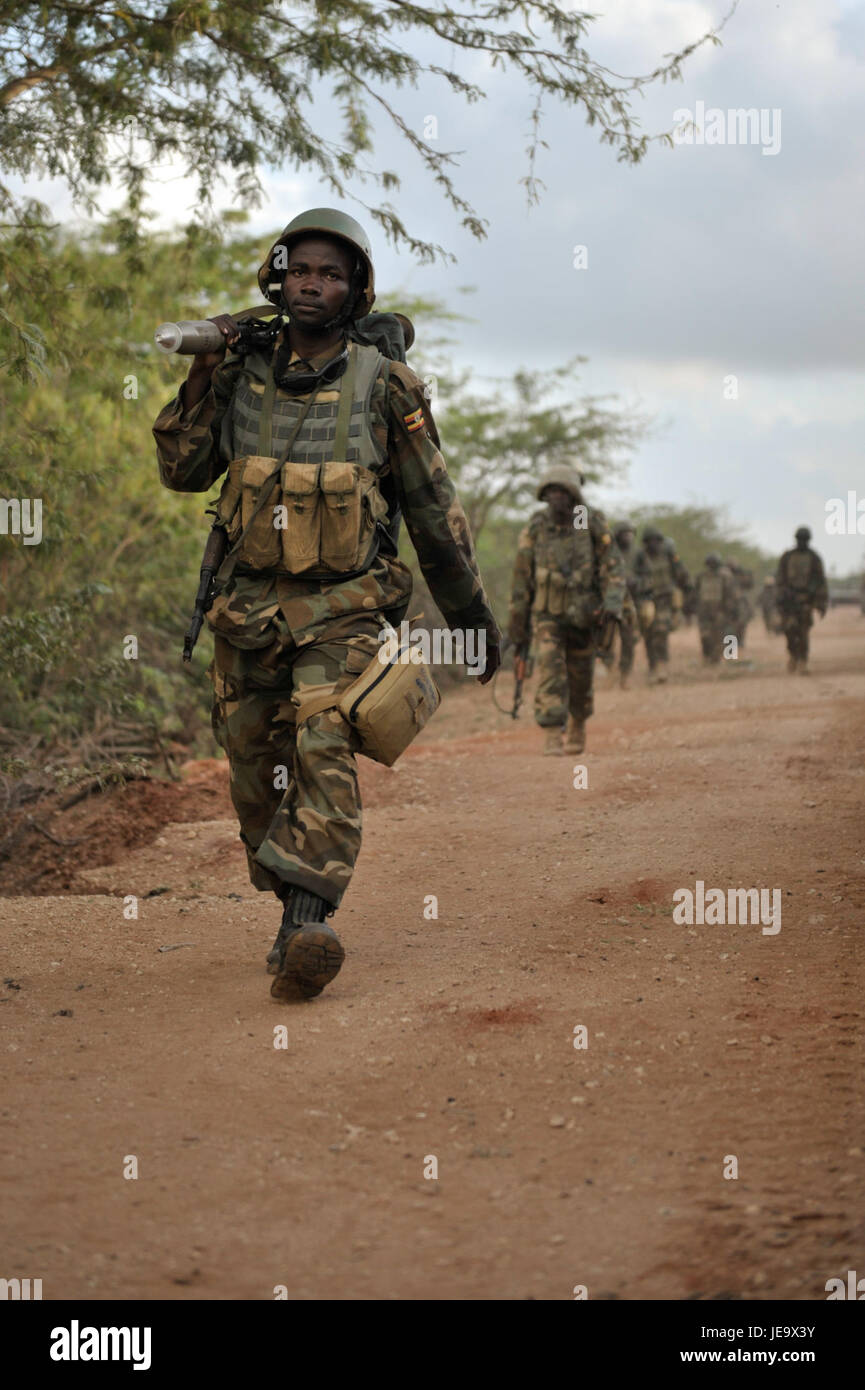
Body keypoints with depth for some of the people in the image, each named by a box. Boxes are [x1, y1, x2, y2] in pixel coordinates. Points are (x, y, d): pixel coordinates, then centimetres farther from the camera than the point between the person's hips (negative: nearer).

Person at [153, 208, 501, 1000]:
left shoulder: (385, 389, -2)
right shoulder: (242, 377, 7)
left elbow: (435, 512, 4)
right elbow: (183, 471, 7)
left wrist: (473, 614, 9)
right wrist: (203, 377, -4)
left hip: (341, 612, -4)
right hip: (249, 608, 4)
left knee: (324, 755, -20)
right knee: (258, 771, 8)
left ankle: (308, 928, -29)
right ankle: (294, 913, 25)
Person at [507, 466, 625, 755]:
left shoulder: (593, 525, -8)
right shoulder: (535, 530, -6)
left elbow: (614, 568, -9)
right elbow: (521, 580, 1)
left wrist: (613, 603, -27)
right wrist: (517, 627, 3)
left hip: (583, 616, 1)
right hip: (547, 616, -1)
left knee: (580, 676, 12)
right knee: (550, 672, -15)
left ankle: (578, 726, 37)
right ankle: (553, 736, -16)